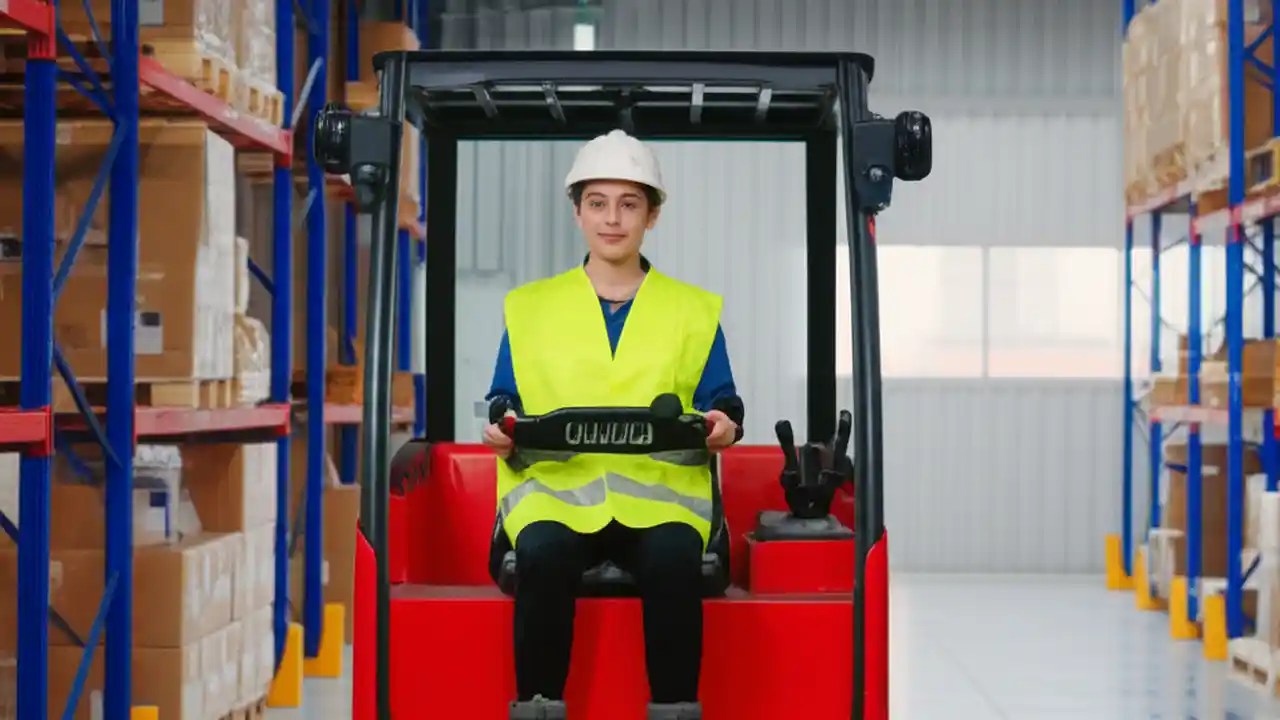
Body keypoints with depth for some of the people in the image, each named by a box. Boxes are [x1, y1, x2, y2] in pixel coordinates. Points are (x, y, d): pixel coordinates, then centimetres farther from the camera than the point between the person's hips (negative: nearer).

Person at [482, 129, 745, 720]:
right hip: (554, 485, 0)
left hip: (659, 491, 0)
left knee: (674, 557, -35)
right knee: (543, 551, -35)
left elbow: (720, 406, 15)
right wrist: (501, 426, -6)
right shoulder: (529, 306, 19)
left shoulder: (695, 310, 18)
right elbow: (504, 399, 17)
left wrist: (722, 426, -8)